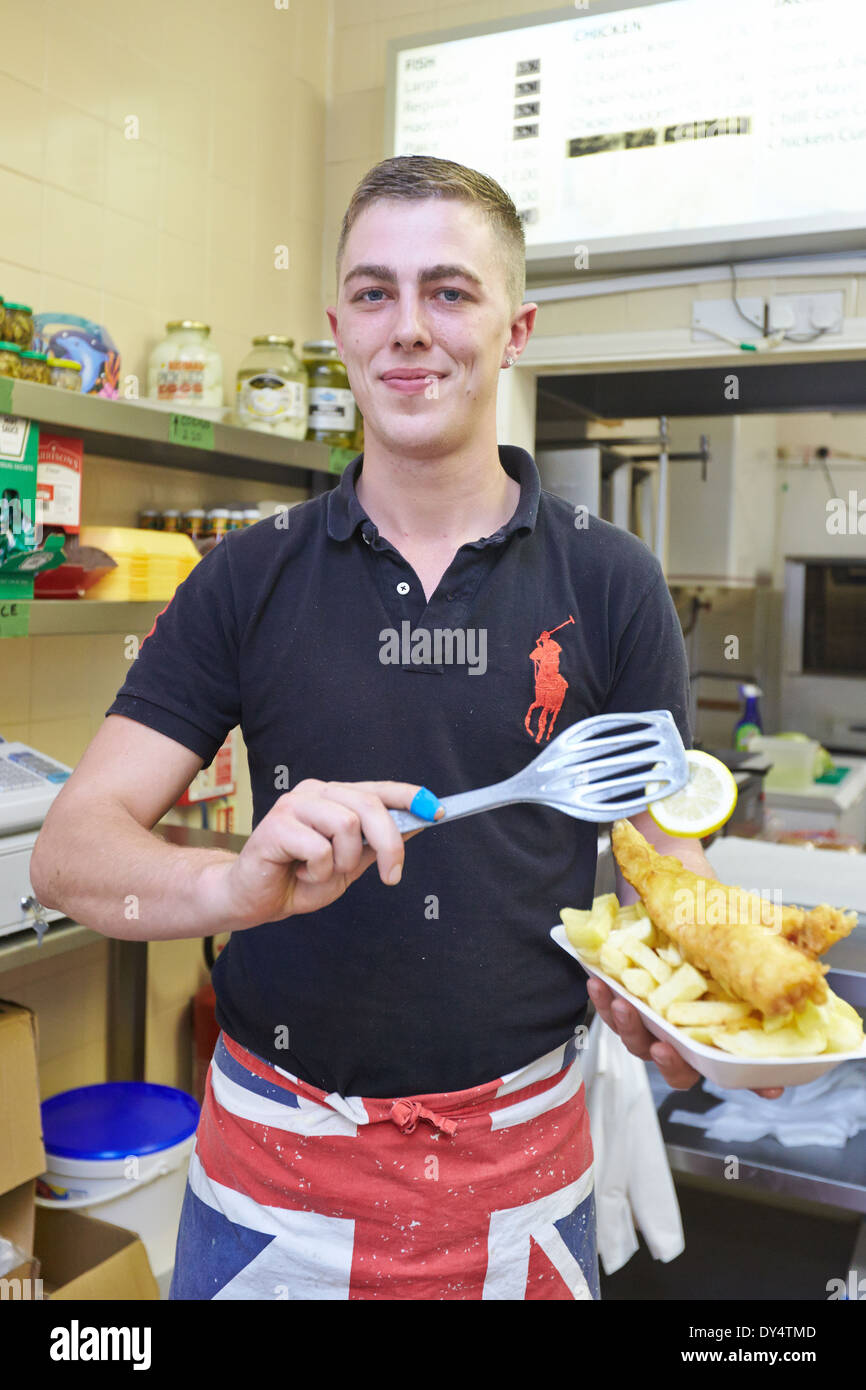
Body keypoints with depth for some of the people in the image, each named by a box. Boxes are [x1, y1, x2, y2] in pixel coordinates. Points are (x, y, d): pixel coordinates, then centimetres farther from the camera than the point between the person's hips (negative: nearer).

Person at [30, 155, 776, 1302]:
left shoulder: (611, 583, -5)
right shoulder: (247, 581, -5)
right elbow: (71, 850, -10)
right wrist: (240, 883, -31)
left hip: (523, 1158, 0)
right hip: (277, 1152, 1)